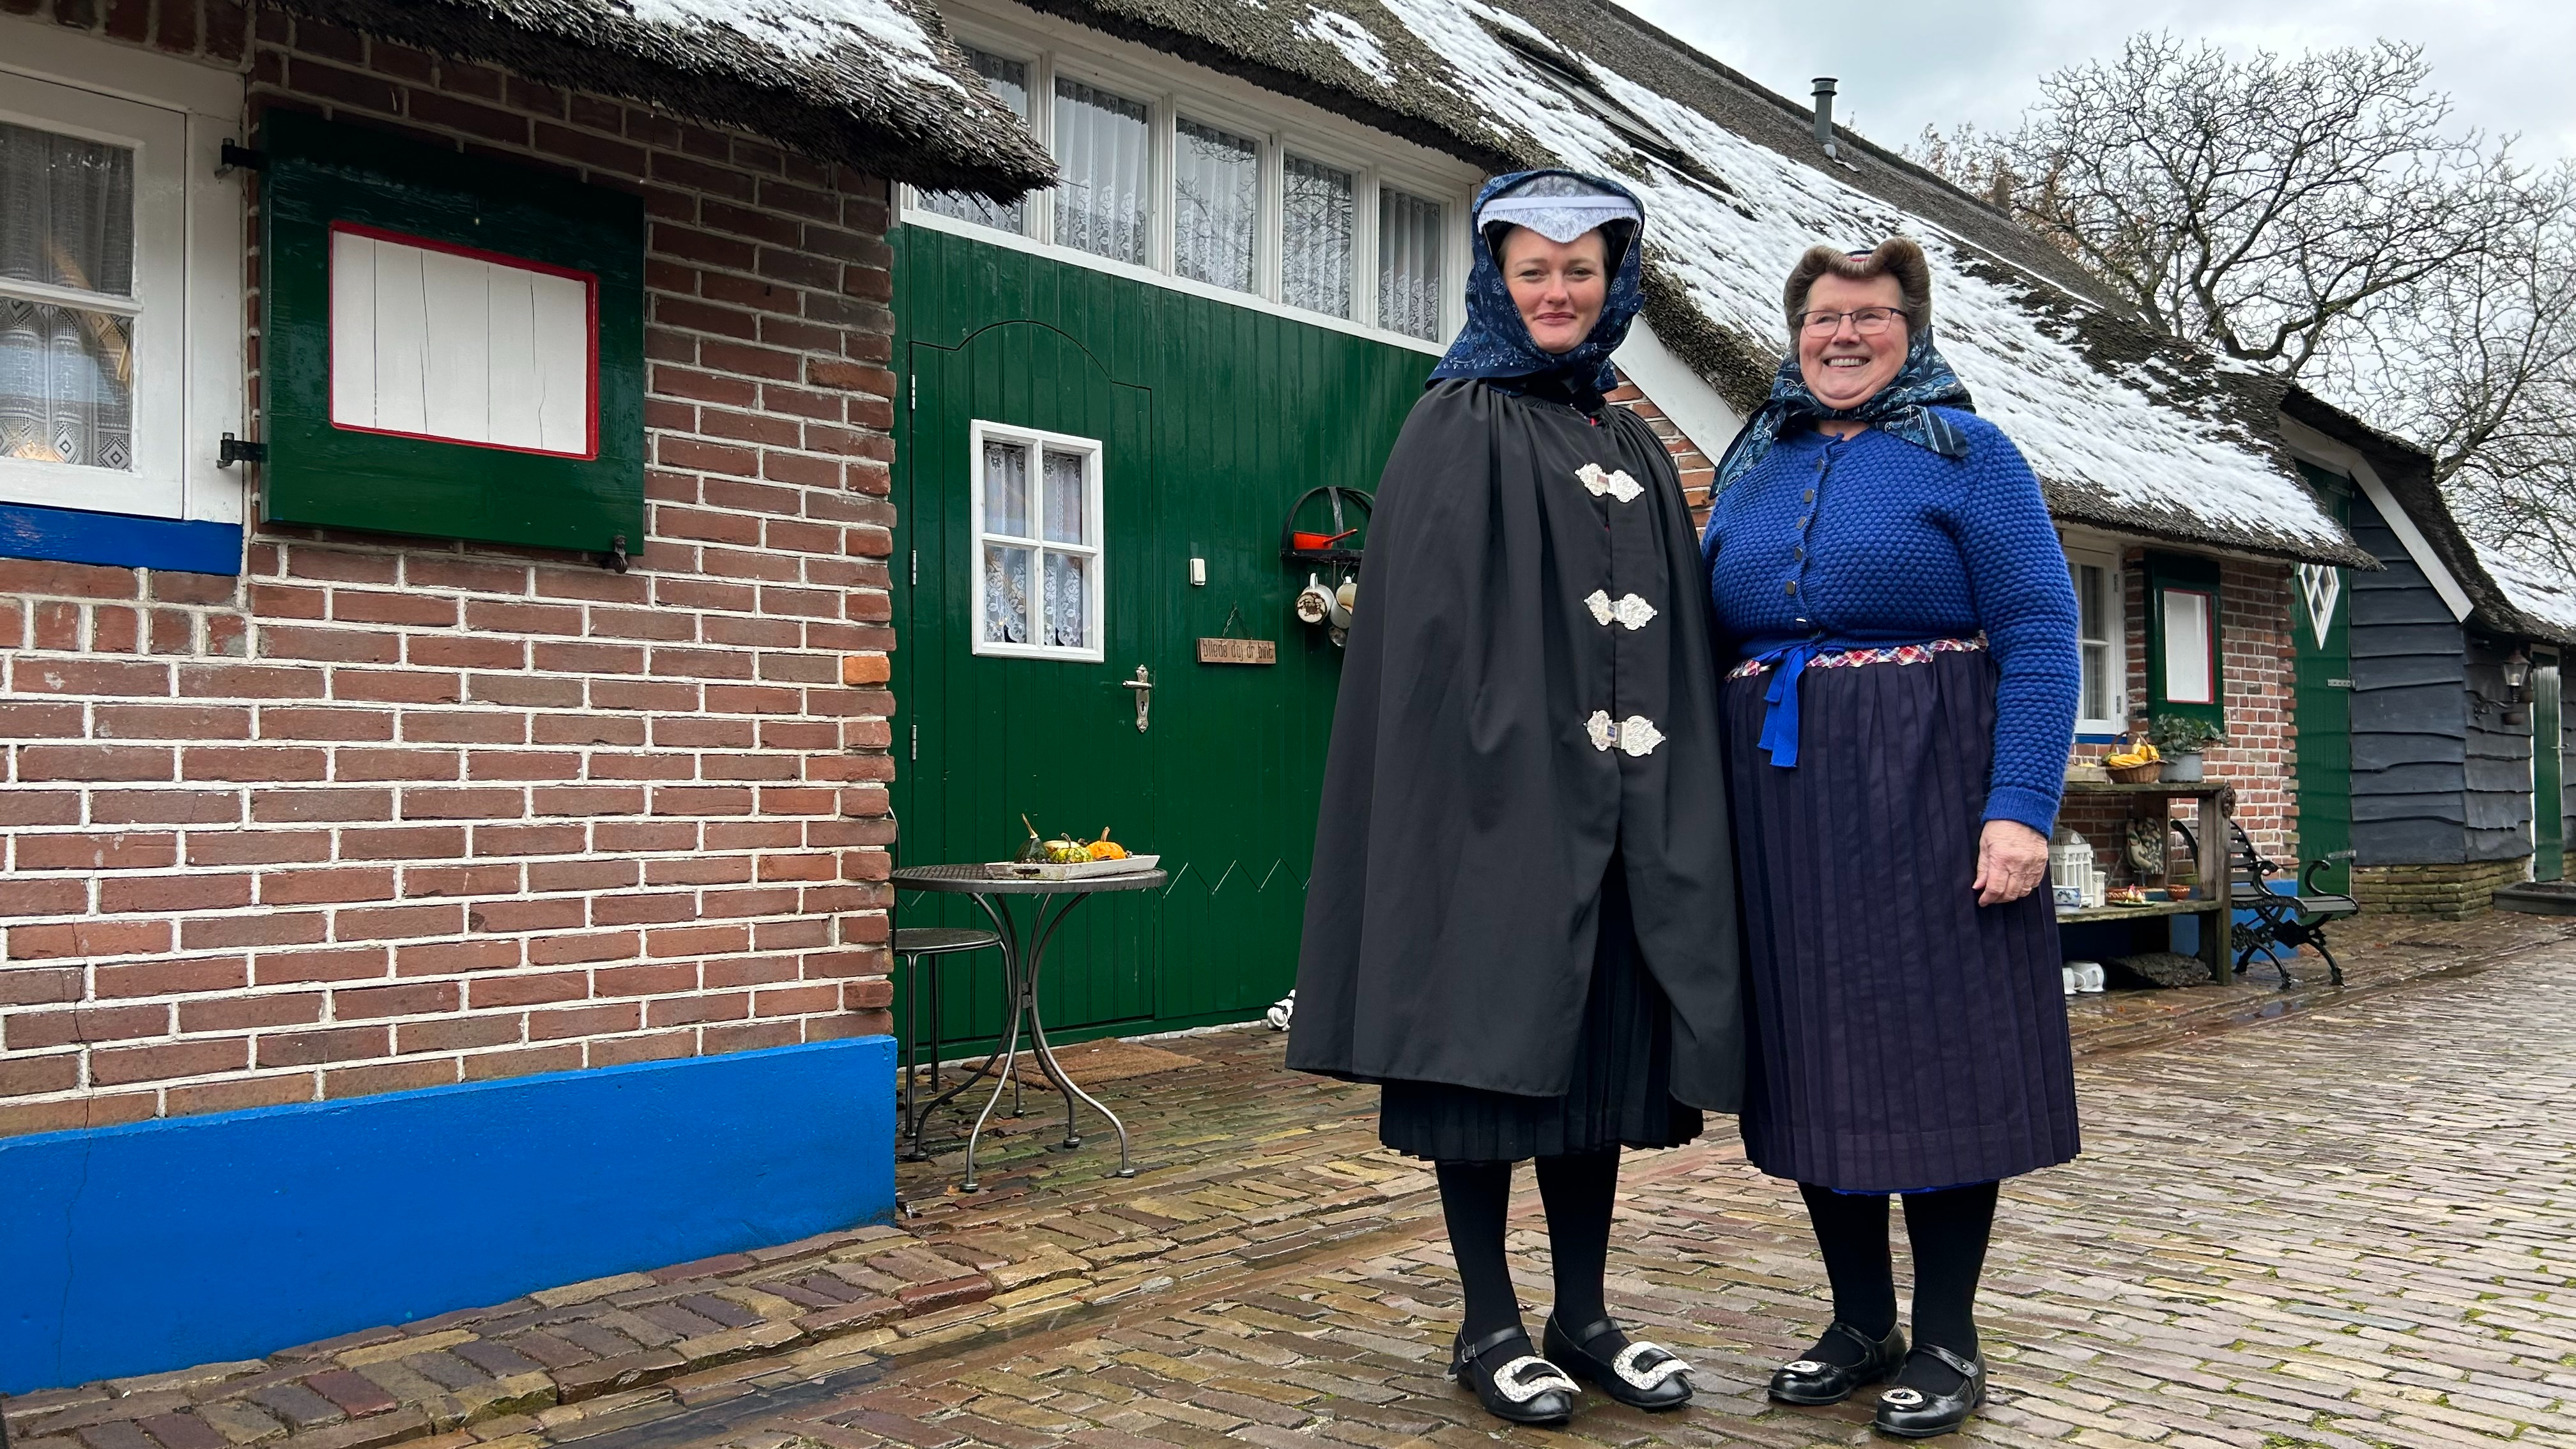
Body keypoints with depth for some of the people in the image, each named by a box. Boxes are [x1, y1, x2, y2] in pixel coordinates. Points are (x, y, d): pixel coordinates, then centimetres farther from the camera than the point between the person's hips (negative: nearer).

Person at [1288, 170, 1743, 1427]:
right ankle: (1489, 1325, 13)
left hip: (1620, 800, 6)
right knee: (1496, 1038, 0)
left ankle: (1583, 1313, 21)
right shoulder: (1457, 428, 0)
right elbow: (1427, 625, -8)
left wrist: (1679, 797, 9)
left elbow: (1678, 636, 17)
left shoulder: (1635, 450, 17)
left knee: (1603, 1044, 9)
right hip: (1500, 790, -6)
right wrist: (1486, 758, -18)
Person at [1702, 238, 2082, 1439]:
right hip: (1783, 810, 4)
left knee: (1935, 1046, 0)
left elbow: (2039, 638, -6)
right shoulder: (1750, 470, 15)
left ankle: (1947, 1339, 13)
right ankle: (1860, 1321, 21)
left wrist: (2020, 809, -17)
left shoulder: (1966, 453, 2)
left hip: (1924, 798, -4)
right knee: (1814, 1057, 7)